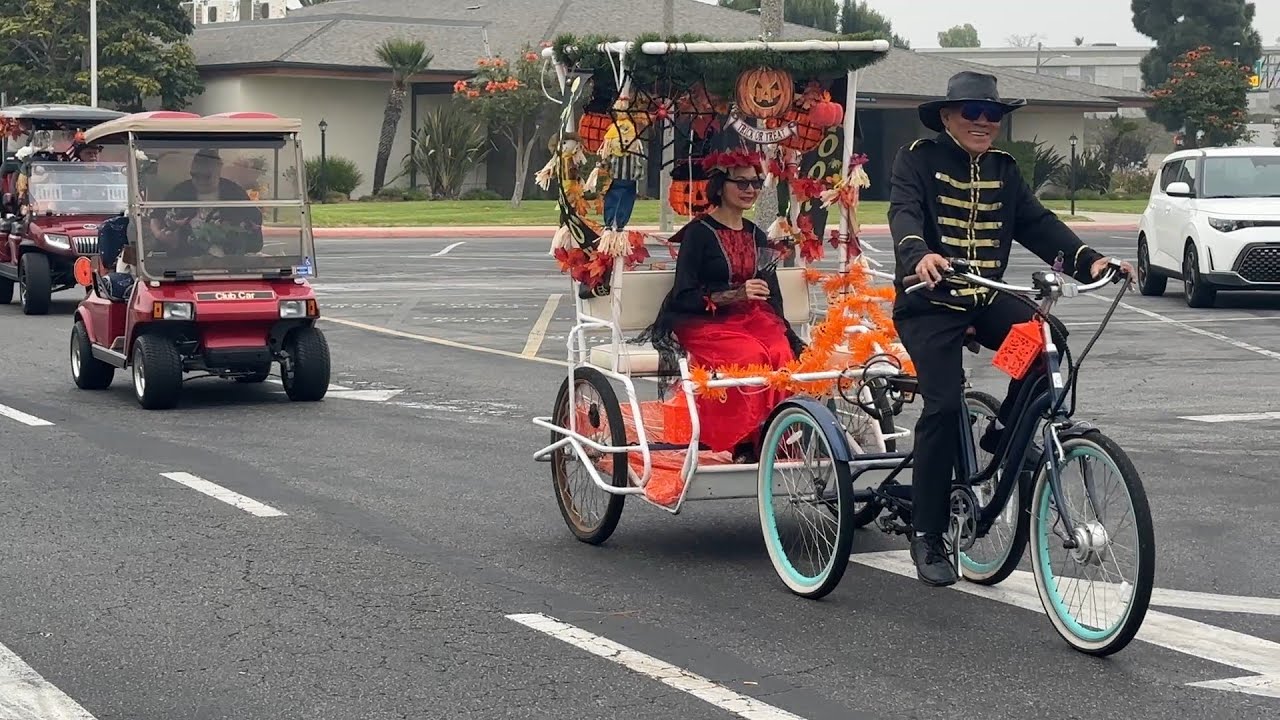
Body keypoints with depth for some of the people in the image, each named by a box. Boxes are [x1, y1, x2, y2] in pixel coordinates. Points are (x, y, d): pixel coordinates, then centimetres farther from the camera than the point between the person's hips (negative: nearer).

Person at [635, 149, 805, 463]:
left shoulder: (757, 236, 17)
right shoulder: (699, 233, -2)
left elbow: (771, 296, 18)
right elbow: (683, 297, -8)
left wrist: (789, 336, 1)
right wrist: (733, 295, -19)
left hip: (753, 319, 5)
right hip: (705, 322, -5)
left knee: (782, 354, -28)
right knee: (750, 356, -34)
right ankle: (742, 444, -26)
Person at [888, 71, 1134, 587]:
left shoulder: (1004, 170, 13)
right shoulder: (918, 159, -4)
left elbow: (1038, 224, 3)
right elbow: (903, 213, -21)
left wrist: (1089, 260, -14)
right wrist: (919, 255, -44)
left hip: (987, 299, 5)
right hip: (930, 303, -5)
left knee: (1049, 340, -24)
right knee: (944, 405, -19)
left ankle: (1003, 436, 0)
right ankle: (927, 538, -9)